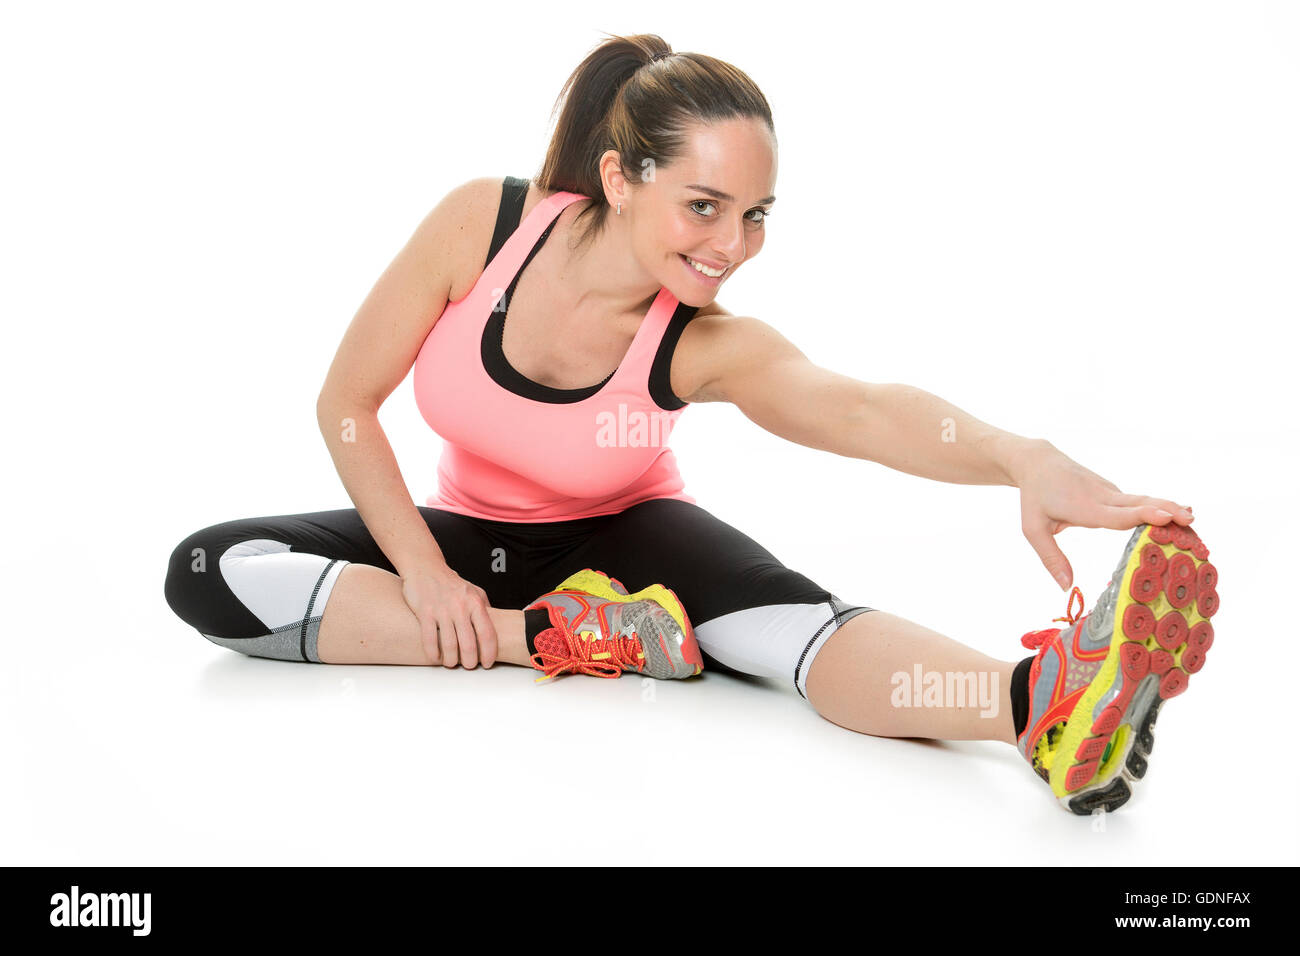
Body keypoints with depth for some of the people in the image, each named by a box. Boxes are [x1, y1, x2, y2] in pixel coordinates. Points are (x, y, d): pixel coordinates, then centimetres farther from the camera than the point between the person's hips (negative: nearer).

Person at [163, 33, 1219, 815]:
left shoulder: (710, 344, -25)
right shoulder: (483, 222, -22)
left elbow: (860, 407, -45)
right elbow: (347, 404, -13)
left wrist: (1021, 457, -65)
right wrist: (425, 574, -20)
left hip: (616, 539, -3)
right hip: (468, 535, 3)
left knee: (793, 617, -35)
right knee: (209, 574, -20)